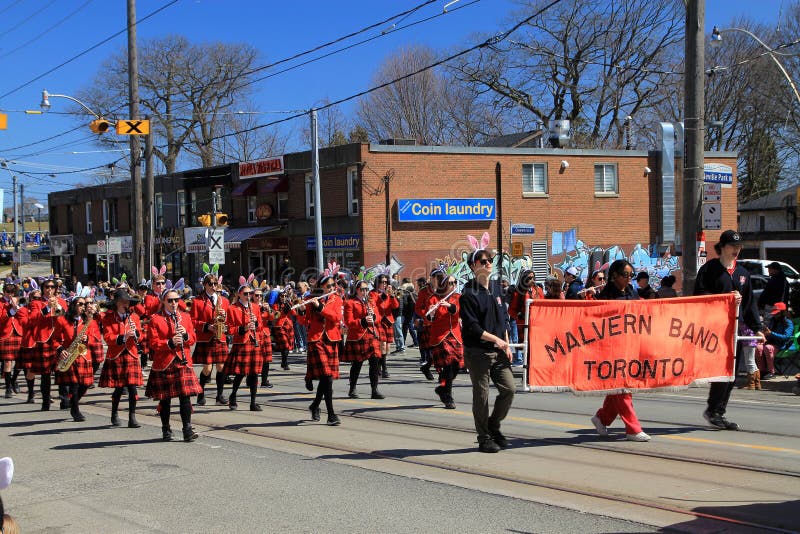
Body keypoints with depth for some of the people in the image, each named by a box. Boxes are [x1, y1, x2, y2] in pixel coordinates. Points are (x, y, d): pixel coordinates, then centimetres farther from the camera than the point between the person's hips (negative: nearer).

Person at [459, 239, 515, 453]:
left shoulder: (496, 288, 12)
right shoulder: (469, 293, -10)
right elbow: (471, 326, -16)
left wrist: (507, 345, 10)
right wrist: (495, 339, -19)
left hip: (498, 351, 6)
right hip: (477, 352, -6)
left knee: (509, 389, 0)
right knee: (481, 395, 1)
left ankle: (493, 425, 21)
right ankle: (484, 438, 12)